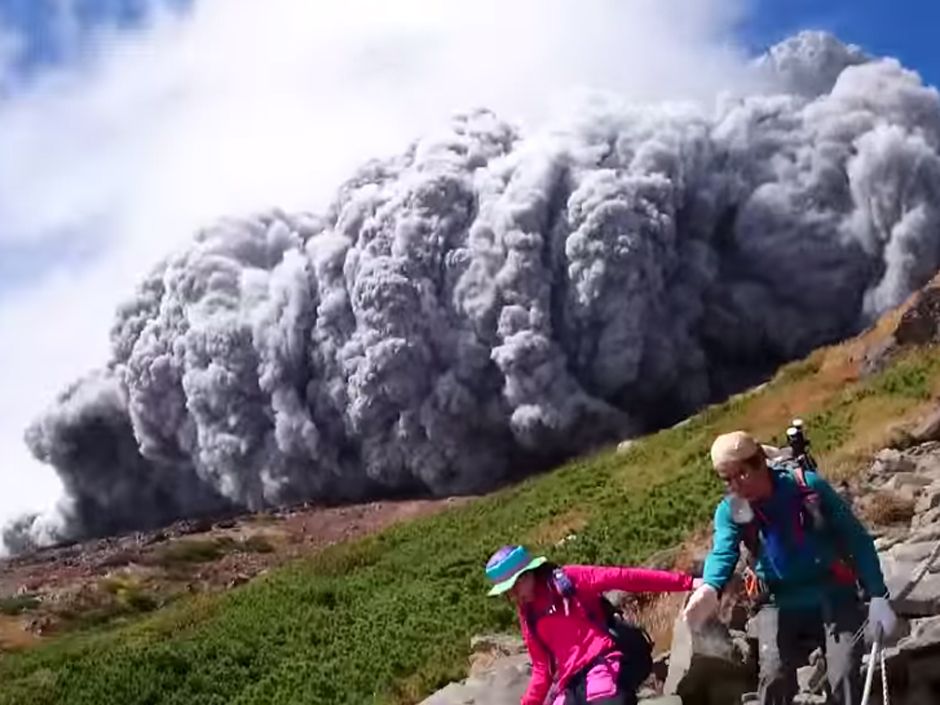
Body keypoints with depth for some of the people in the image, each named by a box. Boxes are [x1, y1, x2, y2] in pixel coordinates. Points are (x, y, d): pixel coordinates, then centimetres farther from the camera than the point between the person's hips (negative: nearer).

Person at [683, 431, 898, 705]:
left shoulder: (808, 486, -14)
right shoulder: (729, 510, -8)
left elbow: (855, 538, -9)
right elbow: (723, 552, -26)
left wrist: (877, 597, -12)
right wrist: (709, 588, -50)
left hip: (834, 596, -1)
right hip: (780, 604, 2)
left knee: (845, 676, -11)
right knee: (774, 678, -14)